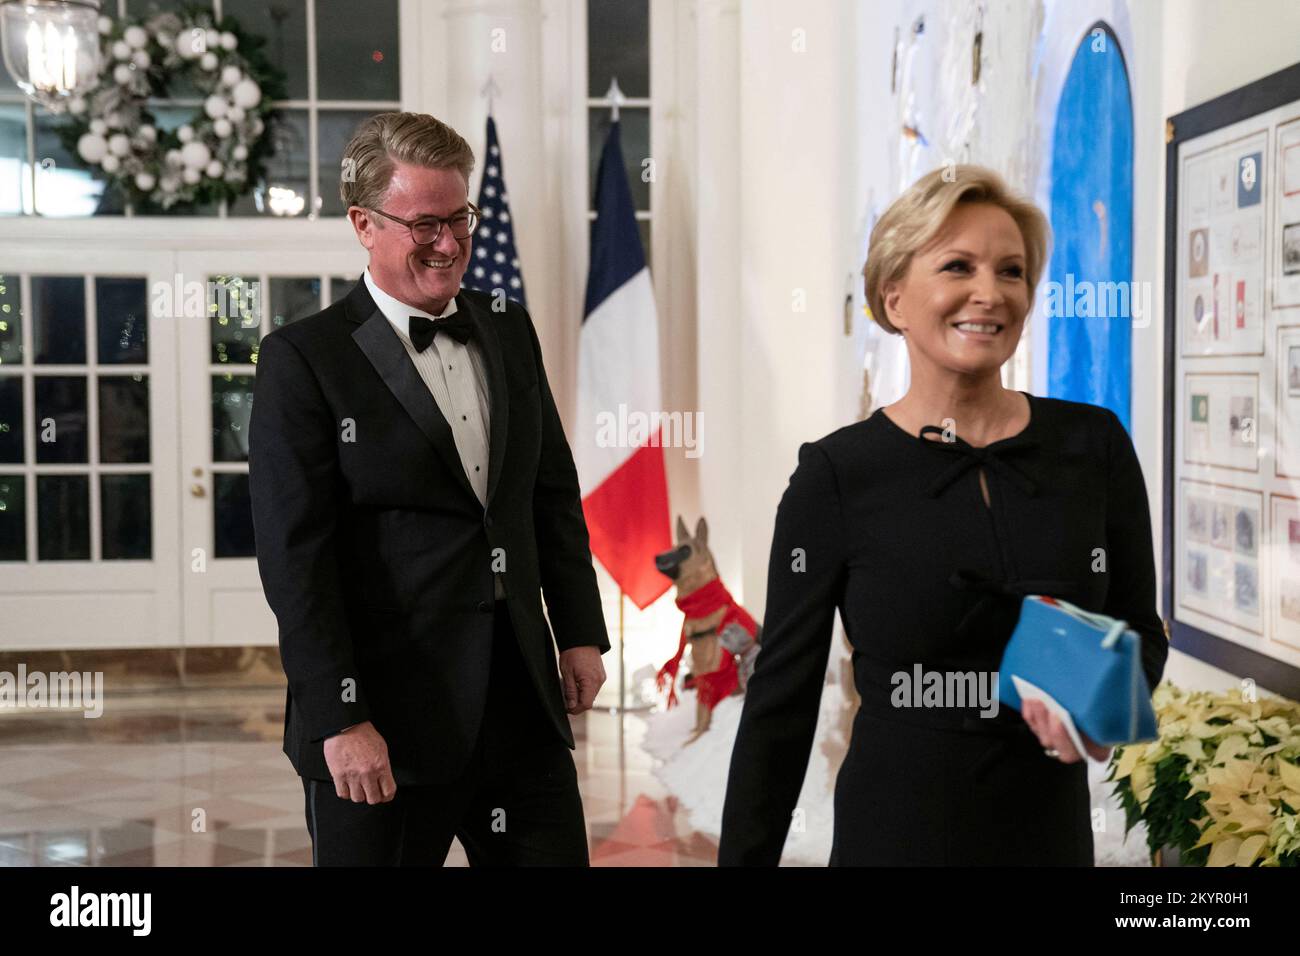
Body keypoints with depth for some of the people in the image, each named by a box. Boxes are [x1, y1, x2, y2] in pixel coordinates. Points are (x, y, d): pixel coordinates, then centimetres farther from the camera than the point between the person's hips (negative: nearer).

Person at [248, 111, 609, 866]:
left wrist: (580, 632, 11)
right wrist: (340, 719, -16)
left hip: (523, 704, 5)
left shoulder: (510, 330, 10)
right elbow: (294, 556, -12)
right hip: (386, 722, -5)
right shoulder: (304, 359, -8)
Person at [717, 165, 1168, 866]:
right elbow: (782, 696, -7)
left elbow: (1140, 629, 7)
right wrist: (743, 858, -7)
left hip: (1053, 831, 3)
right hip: (892, 833, -2)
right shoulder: (836, 475, -10)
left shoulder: (1095, 445, -3)